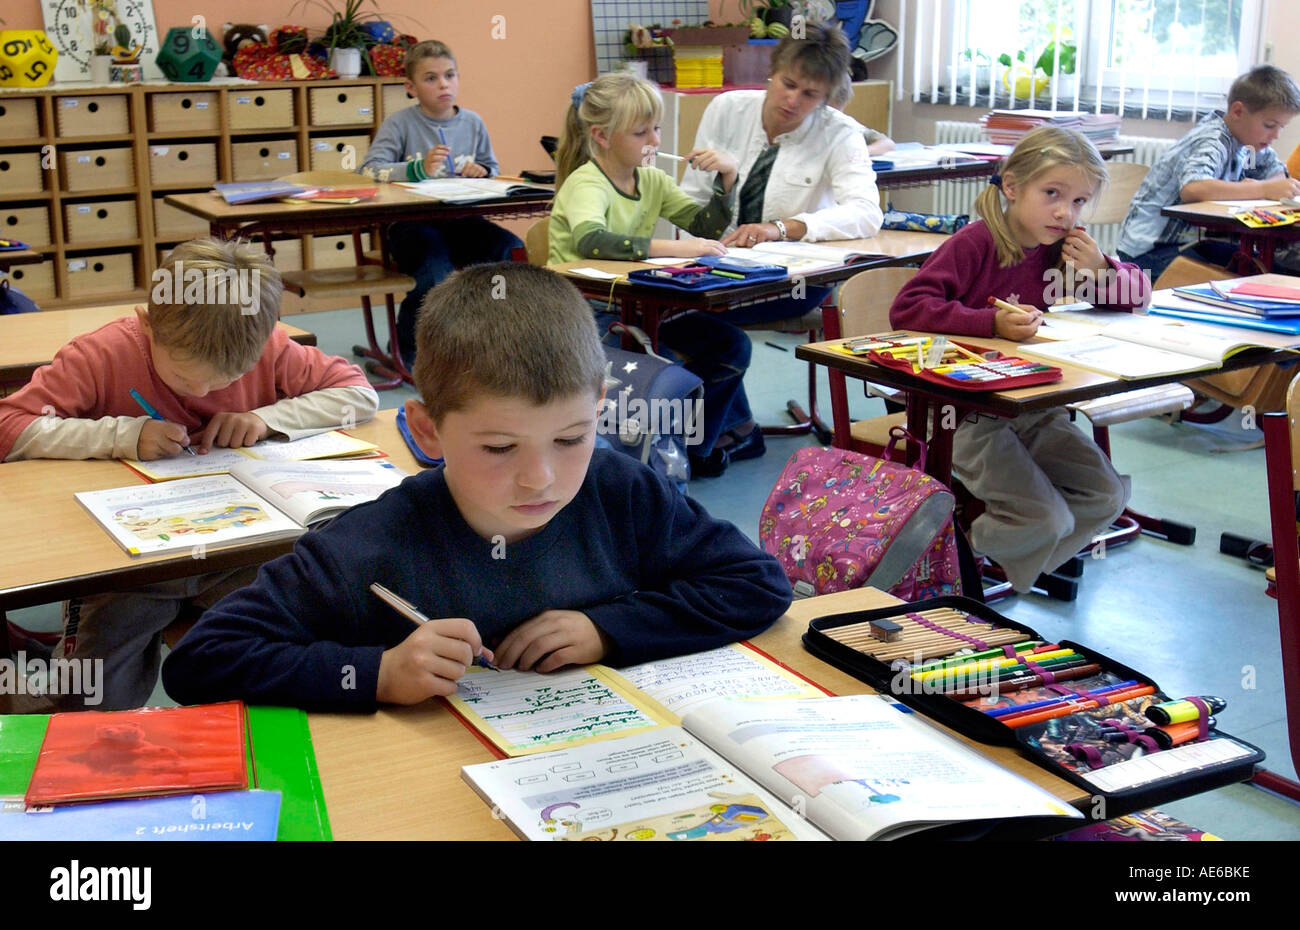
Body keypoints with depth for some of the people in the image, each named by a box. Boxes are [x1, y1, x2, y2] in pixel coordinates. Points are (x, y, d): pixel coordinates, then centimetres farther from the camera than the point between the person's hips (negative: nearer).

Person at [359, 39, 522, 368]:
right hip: (412, 222, -4)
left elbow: (492, 169, 24)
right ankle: (409, 348, -4)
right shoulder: (399, 123, 0)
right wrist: (418, 168, -26)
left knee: (514, 251, -21)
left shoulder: (473, 123, 12)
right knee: (435, 272, -33)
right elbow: (369, 171, -12)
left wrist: (481, 173, -1)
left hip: (460, 220, 4)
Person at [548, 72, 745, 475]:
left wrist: (727, 177, -8)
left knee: (732, 344, -7)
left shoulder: (652, 181, 9)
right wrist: (673, 248, -44)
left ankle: (690, 448, 10)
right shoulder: (585, 183, -15)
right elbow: (589, 241, -37)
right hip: (584, 314, -8)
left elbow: (706, 227, 8)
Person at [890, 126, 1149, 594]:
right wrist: (992, 323, -34)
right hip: (966, 411, -8)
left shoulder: (1062, 249, 6)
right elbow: (906, 308, -25)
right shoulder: (976, 243, -16)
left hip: (1030, 406, 8)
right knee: (1045, 518, -18)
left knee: (1106, 495, 1)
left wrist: (1099, 269, -8)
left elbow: (1139, 292, 15)